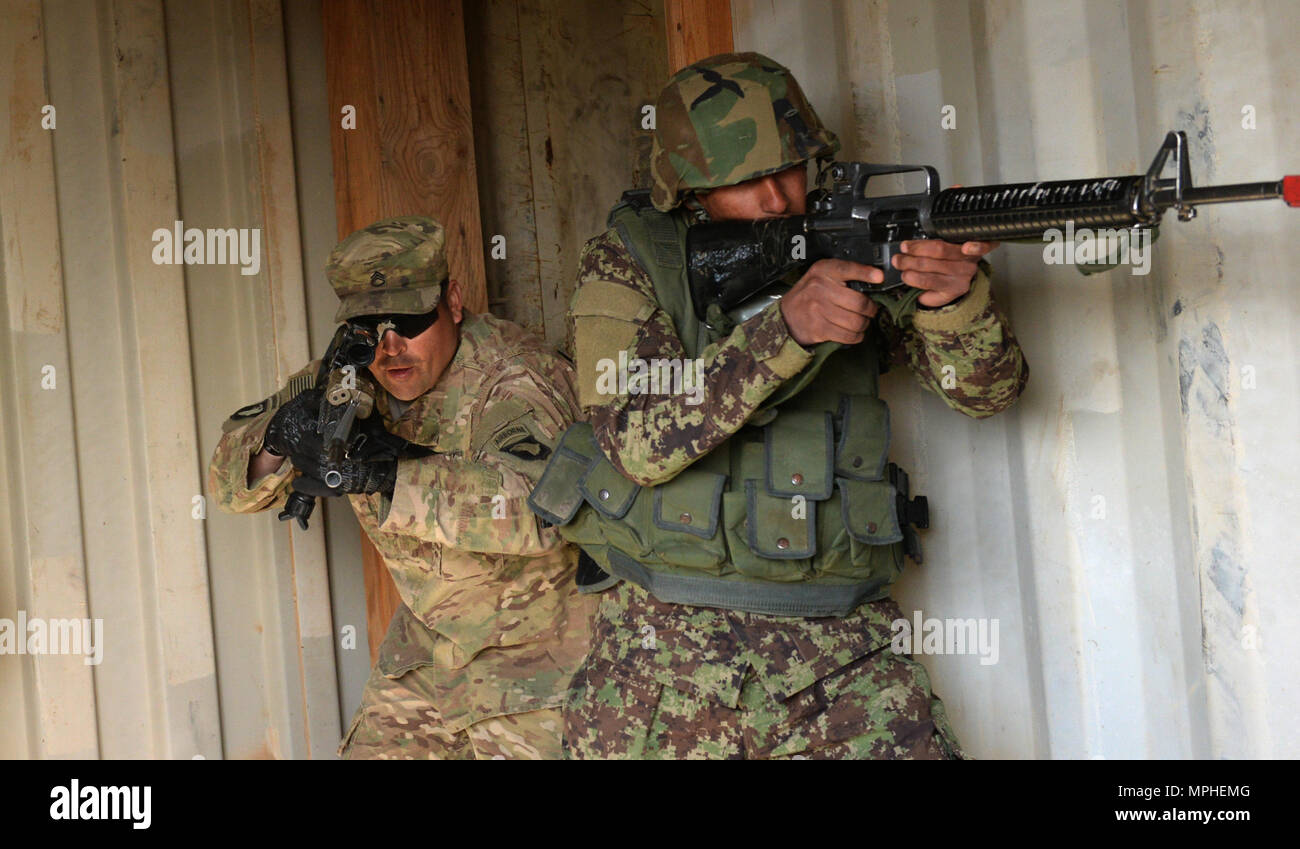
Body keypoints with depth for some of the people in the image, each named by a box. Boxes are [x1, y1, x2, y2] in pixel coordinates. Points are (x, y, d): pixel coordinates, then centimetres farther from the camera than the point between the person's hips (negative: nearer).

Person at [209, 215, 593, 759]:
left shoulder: (512, 377, -26)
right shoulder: (347, 380, -5)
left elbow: (540, 505, -45)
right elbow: (233, 484, -2)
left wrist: (382, 475, -48)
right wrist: (278, 433, -26)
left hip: (539, 654, -6)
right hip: (428, 643, 6)